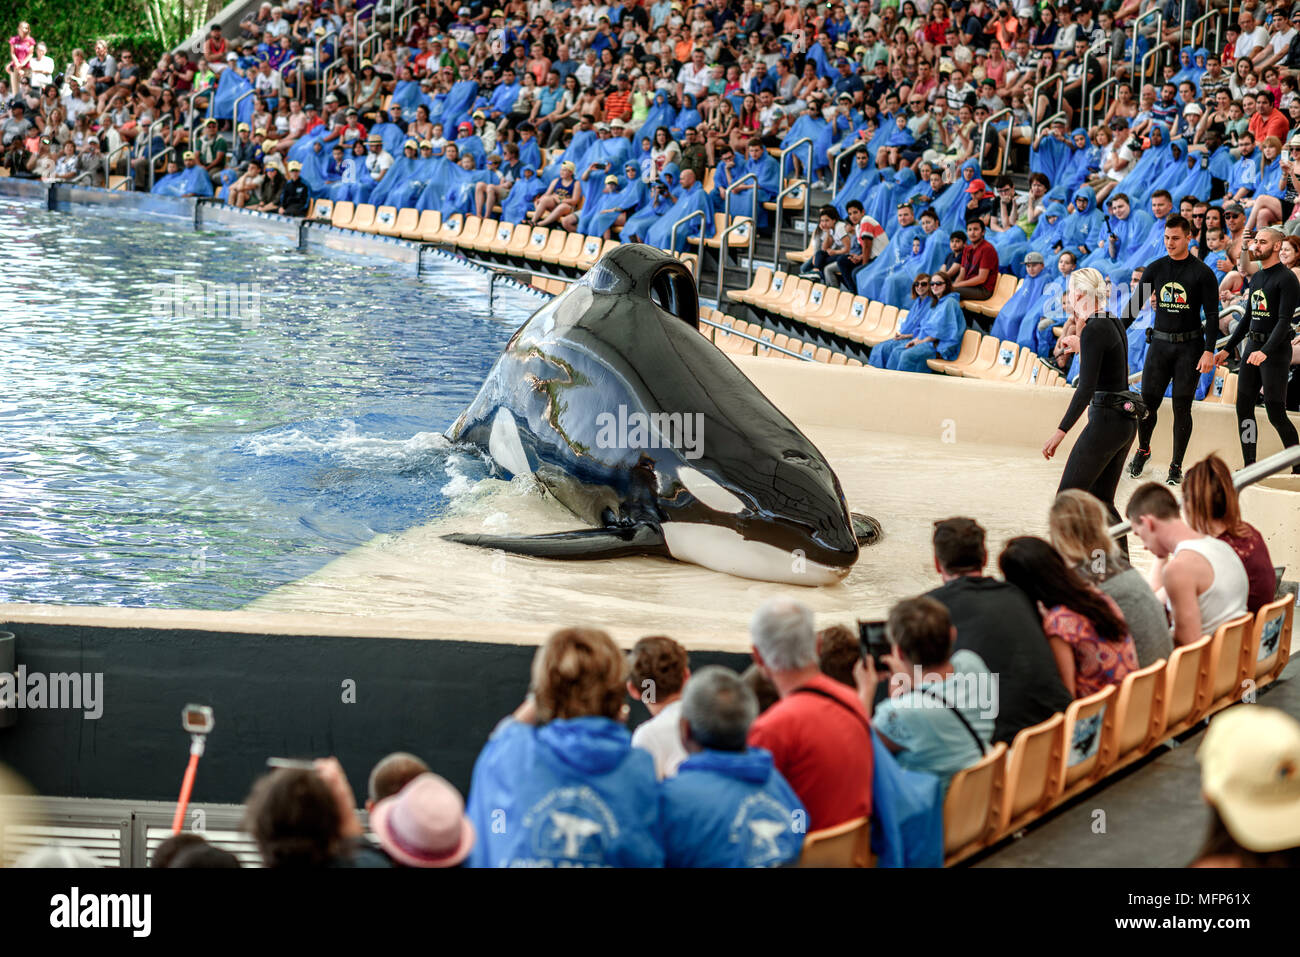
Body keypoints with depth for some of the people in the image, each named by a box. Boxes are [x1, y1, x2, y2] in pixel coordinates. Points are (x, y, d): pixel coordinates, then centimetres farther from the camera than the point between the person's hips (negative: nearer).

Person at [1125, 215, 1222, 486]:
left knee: (1182, 407, -1)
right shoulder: (1155, 269, 6)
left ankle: (1176, 466, 9)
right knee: (1148, 402, 0)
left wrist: (1209, 351, -13)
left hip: (1189, 347, -3)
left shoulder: (1202, 273, -3)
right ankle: (1142, 450, 26)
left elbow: (1212, 315, -4)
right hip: (1159, 344, 3)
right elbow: (1135, 304, 10)